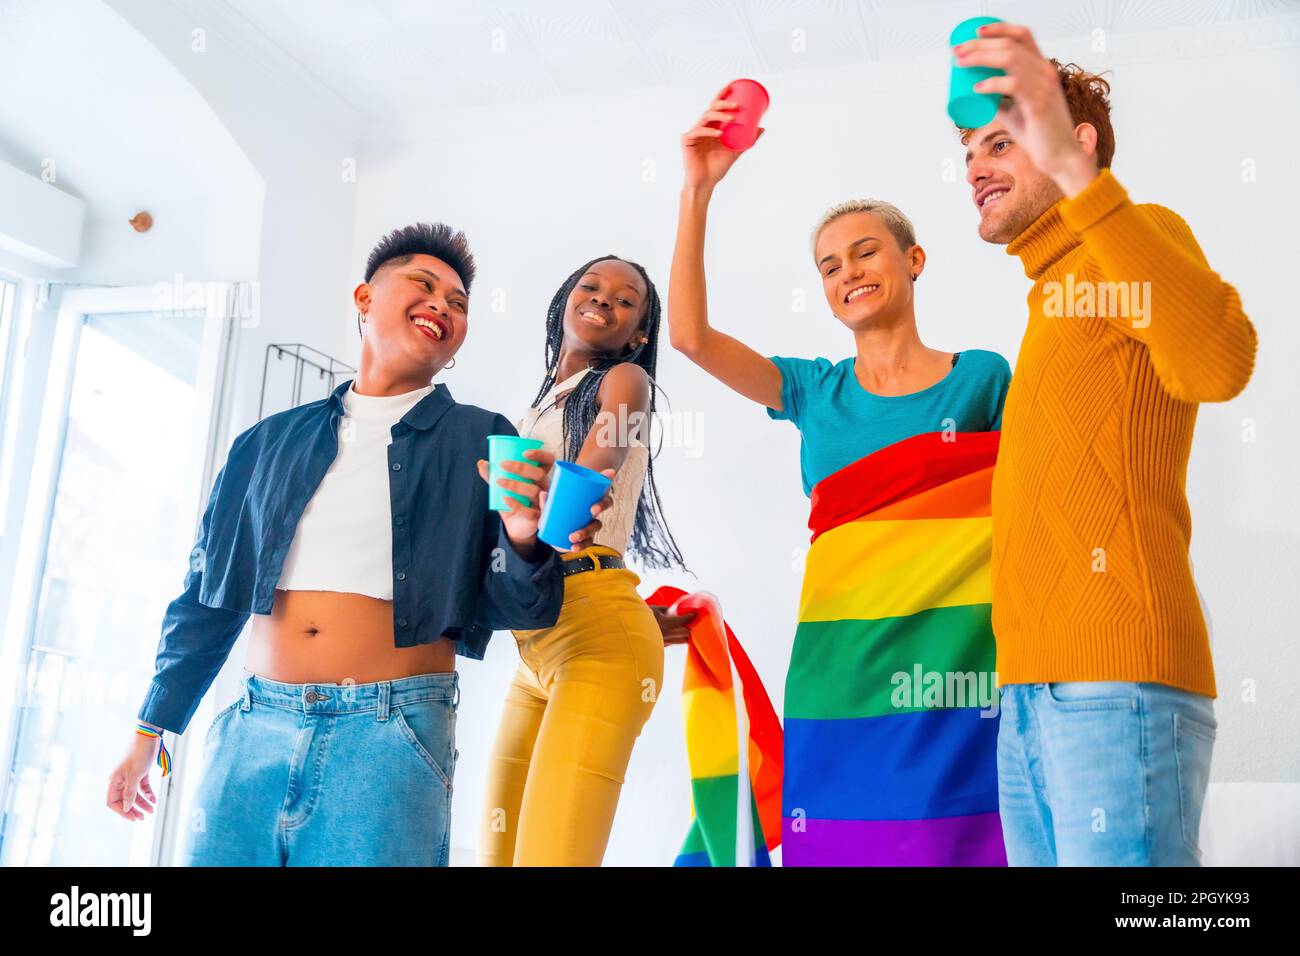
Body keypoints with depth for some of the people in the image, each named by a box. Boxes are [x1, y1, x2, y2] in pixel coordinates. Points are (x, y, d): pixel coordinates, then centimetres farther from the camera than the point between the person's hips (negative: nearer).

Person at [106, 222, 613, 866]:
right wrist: (150, 731, 18)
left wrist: (523, 542, -20)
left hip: (392, 735, -2)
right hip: (254, 728, 3)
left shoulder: (480, 442, 6)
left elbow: (511, 607, 2)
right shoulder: (271, 440, 14)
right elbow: (208, 592, 18)